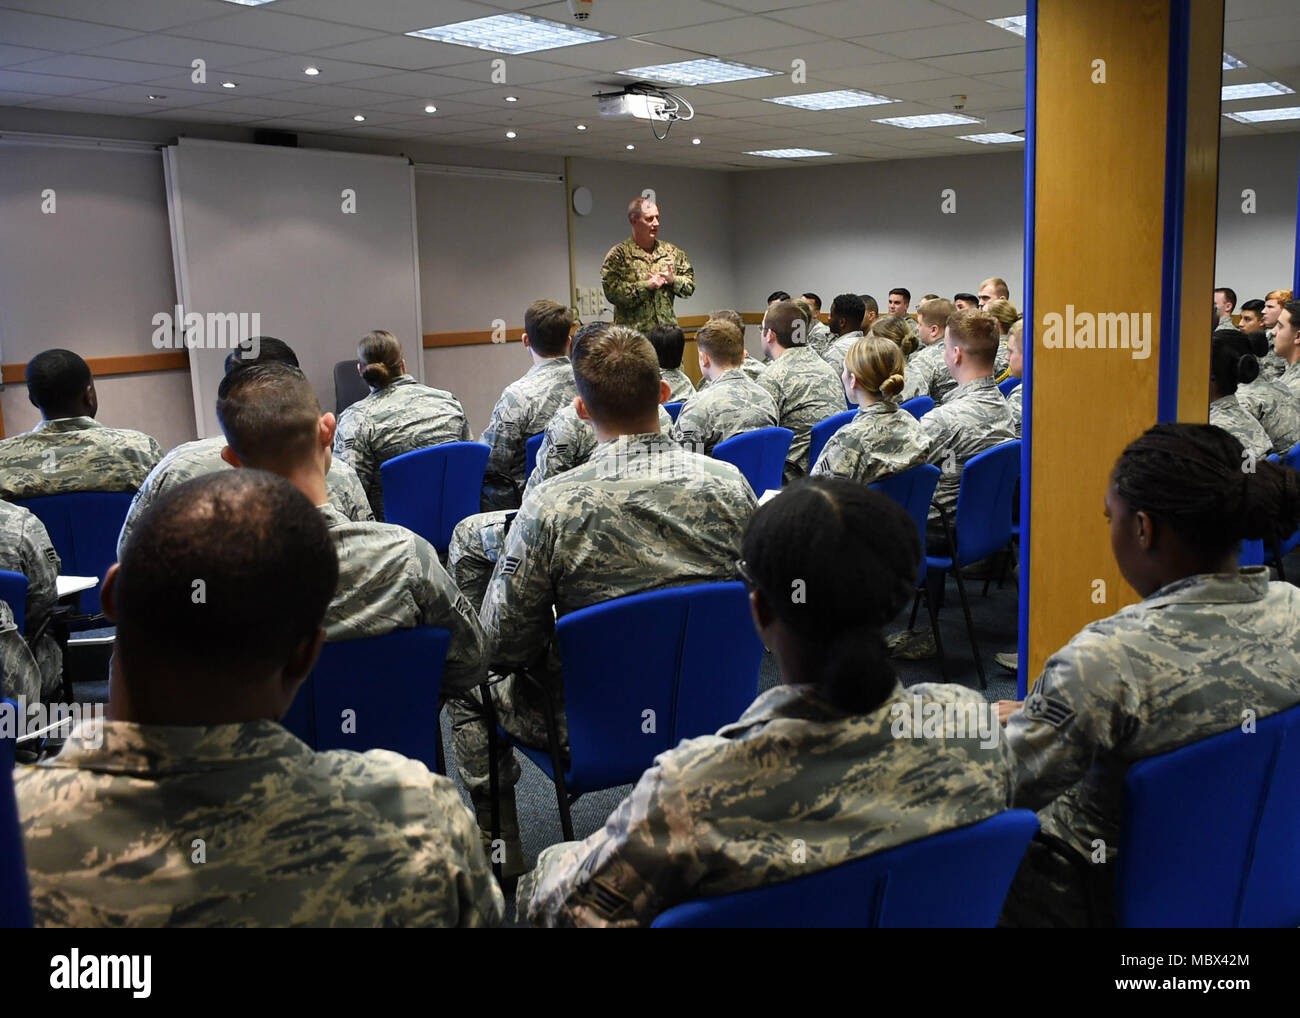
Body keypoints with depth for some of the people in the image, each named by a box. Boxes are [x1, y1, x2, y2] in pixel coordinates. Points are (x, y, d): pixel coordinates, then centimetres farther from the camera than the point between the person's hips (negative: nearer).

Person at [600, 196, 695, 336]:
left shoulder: (672, 251, 14)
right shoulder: (618, 254, -2)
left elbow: (690, 285, 17)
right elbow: (612, 291, -13)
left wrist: (673, 280, -4)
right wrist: (647, 285, -14)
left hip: (668, 330, 4)